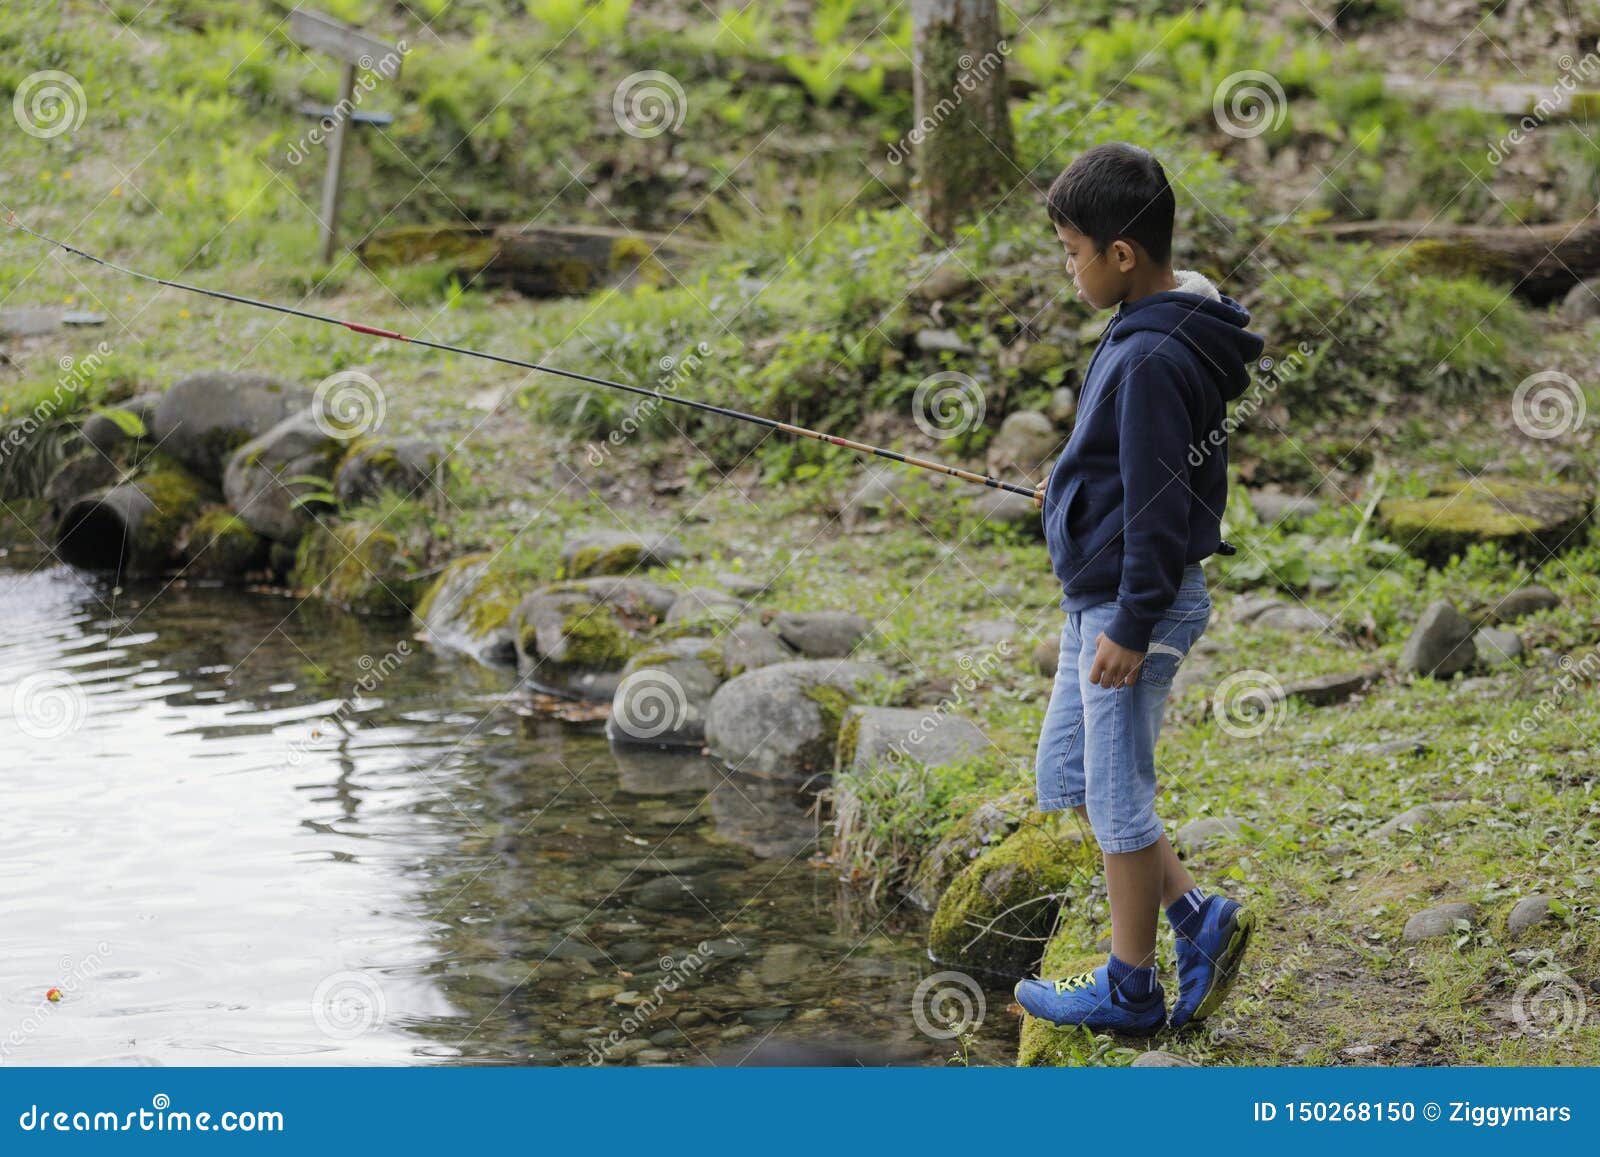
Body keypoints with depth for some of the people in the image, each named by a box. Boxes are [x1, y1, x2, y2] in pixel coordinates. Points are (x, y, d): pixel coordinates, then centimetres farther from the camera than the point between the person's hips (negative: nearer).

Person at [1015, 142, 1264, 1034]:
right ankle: (1199, 918, 22)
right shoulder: (1152, 329, 7)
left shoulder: (1154, 359, -24)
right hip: (1101, 595, 11)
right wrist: (1073, 483, 27)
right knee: (1067, 775, 17)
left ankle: (1130, 988, 16)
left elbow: (1161, 502, -24)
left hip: (1133, 605, -11)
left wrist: (1132, 626, -20)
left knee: (1118, 795, 2)